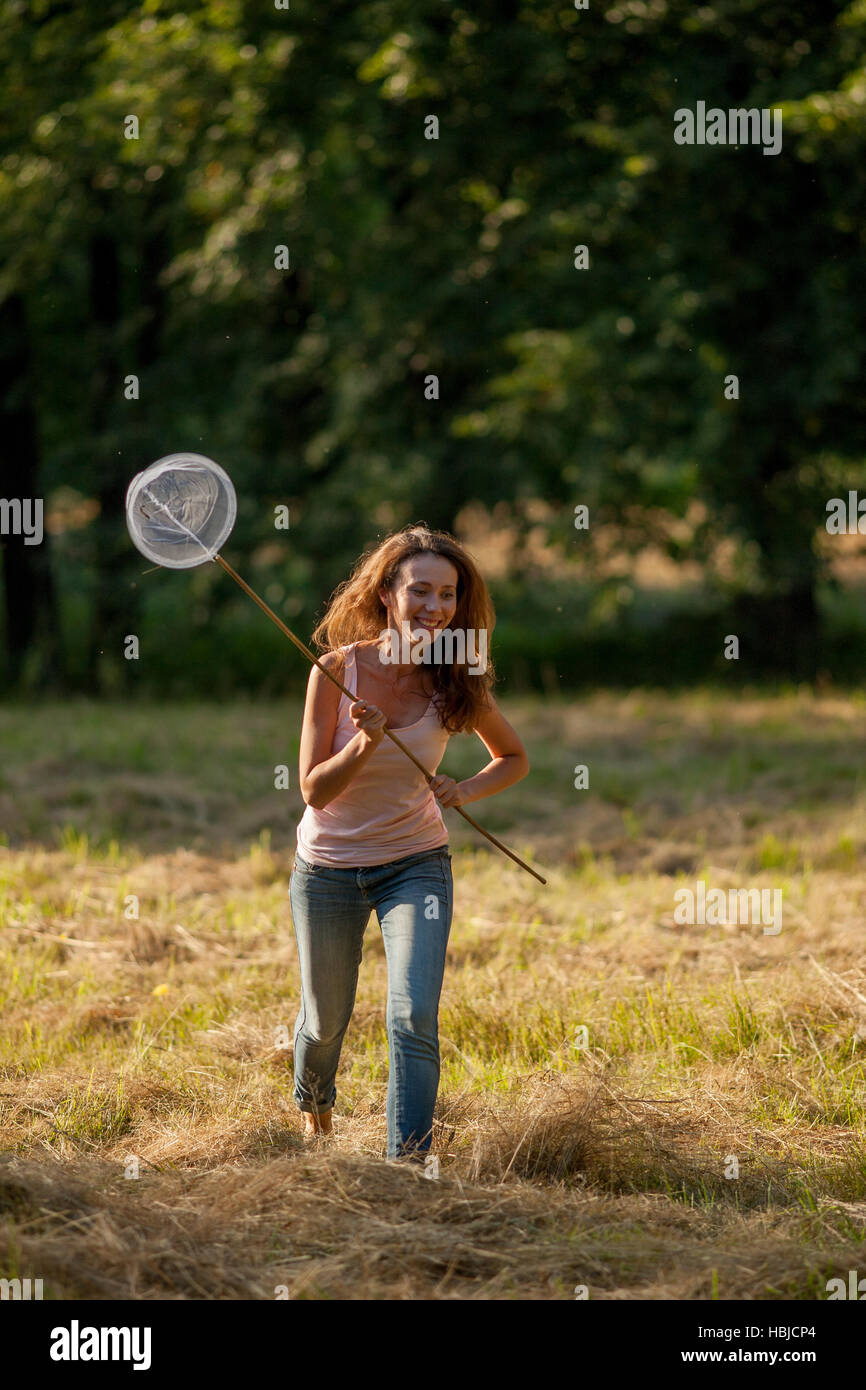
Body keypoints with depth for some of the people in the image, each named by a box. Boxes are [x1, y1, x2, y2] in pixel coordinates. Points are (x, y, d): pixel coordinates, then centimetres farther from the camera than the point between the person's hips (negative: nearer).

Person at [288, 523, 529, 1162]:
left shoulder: (457, 683, -10)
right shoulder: (338, 670, -17)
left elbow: (514, 758, 7)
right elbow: (315, 790, -15)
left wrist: (465, 791, -12)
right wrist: (364, 742, -32)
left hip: (416, 864, 0)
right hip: (329, 868, 0)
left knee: (413, 1018, -20)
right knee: (326, 1021, 17)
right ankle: (314, 1105, 50)